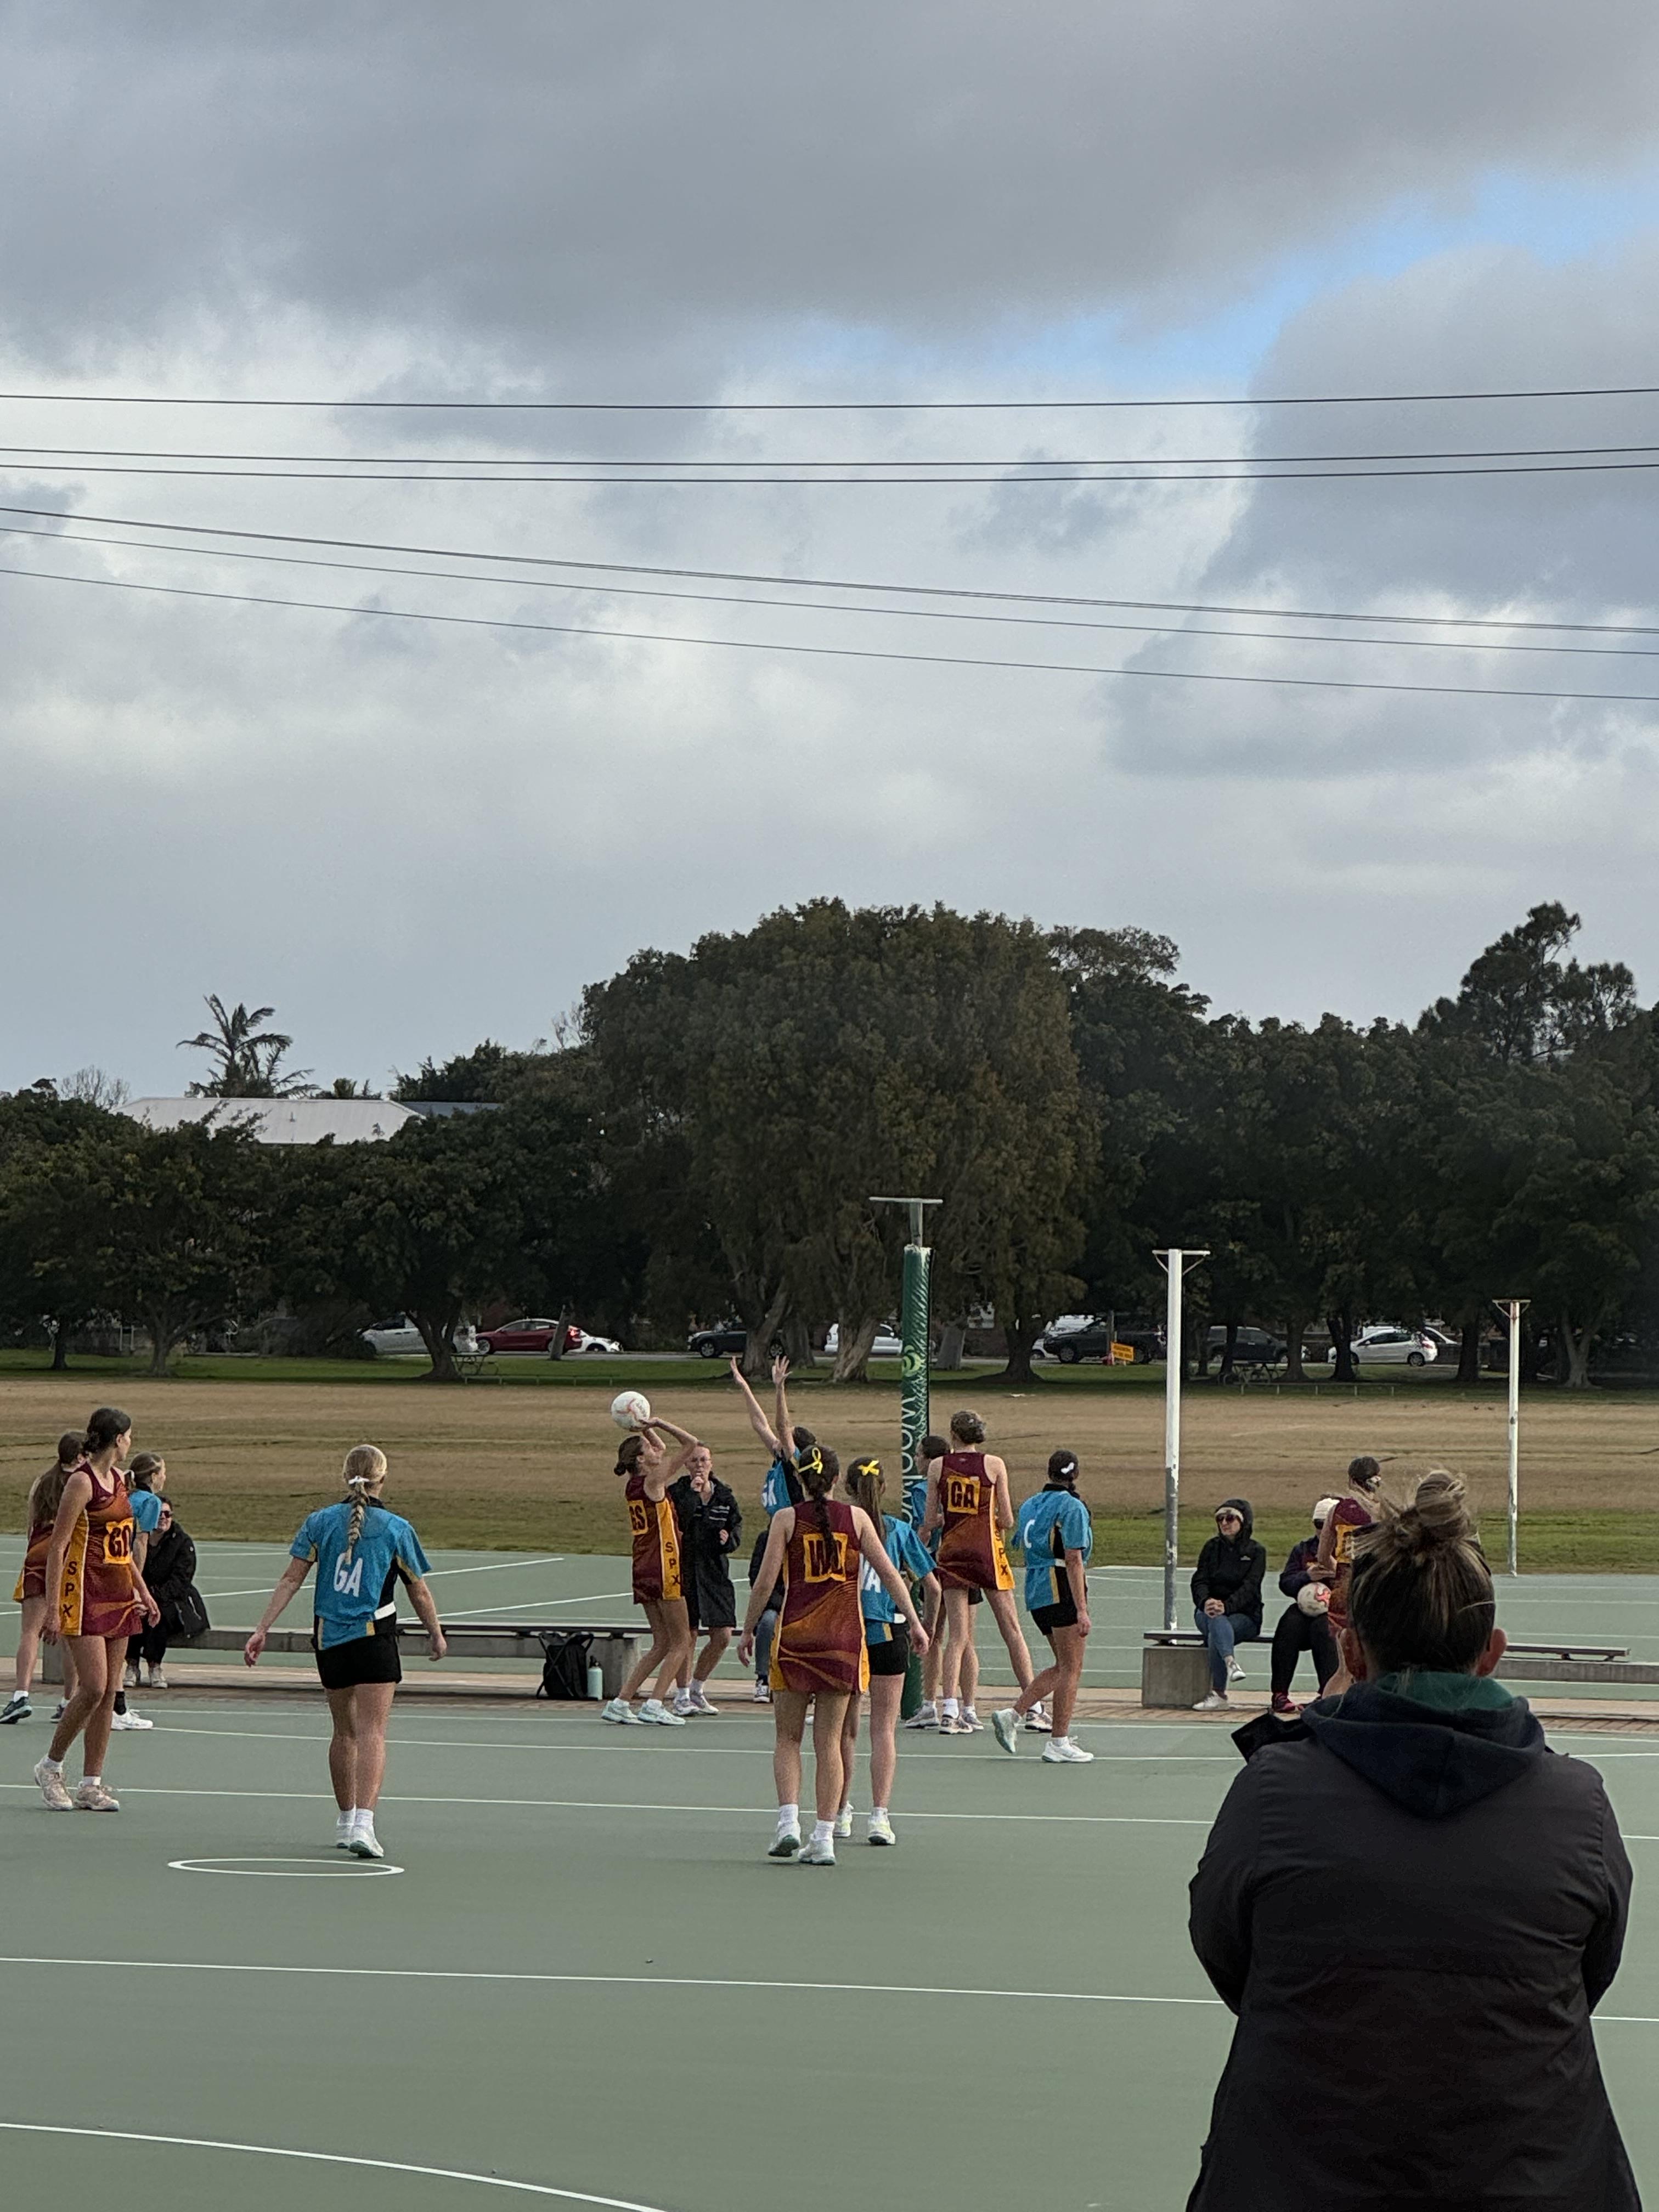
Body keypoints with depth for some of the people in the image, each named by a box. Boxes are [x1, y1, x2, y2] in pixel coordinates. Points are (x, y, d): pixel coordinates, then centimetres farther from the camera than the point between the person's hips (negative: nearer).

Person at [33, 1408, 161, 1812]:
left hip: (119, 1595, 8)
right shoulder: (81, 1481, -12)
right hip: (85, 1596, -8)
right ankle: (51, 1767, 6)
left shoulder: (117, 1478, 13)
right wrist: (53, 1608, -19)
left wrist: (142, 1591, 22)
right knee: (94, 1688, -13)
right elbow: (57, 1547, -14)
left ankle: (91, 1785, 8)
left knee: (109, 1692, 4)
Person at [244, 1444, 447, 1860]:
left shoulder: (320, 1521, 2)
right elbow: (419, 1592, 4)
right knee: (371, 1732, -8)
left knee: (344, 1732, 18)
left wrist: (263, 1629, -1)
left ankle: (346, 1821, 29)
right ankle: (363, 1822, -23)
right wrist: (437, 1635, 18)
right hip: (374, 1638, -3)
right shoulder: (396, 1529, -3)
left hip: (328, 1639, 4)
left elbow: (291, 1579, -3)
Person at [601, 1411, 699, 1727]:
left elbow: (662, 1448, 26)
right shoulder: (654, 1481, -11)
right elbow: (691, 1444, -10)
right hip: (663, 1570, -8)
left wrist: (647, 1429, 14)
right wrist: (658, 1424, -6)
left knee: (661, 1644, 14)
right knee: (681, 1642, 0)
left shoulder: (631, 1484, 10)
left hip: (643, 1571, 8)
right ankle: (654, 1704, -10)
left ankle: (620, 1702, 7)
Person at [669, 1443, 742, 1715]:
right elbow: (679, 1522, -19)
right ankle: (683, 1695, 12)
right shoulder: (677, 1493, -2)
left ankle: (696, 1688, 19)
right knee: (688, 1634, -1)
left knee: (723, 1636, -1)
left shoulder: (724, 1496, 9)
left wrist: (729, 1538, -9)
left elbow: (737, 1528, 11)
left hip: (716, 1572, 4)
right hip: (686, 1569, -4)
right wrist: (693, 1492, -19)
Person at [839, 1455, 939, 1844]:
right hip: (889, 1634, 0)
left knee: (844, 1729, 13)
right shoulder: (898, 1530, 1)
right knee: (883, 1728, 4)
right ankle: (879, 1815, -6)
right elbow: (932, 1587, 2)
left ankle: (842, 1813, 20)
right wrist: (928, 1627, 18)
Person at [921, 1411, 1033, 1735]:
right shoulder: (994, 1464, -3)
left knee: (957, 1635, 2)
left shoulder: (938, 1466, 1)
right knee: (1012, 1629, 8)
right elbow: (1007, 1521, -3)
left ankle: (950, 1711, -10)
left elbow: (931, 1520, 3)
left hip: (951, 1552, 1)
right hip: (988, 1551, -1)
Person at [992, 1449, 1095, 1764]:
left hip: (1035, 1590, 8)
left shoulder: (1029, 1506, 14)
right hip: (1063, 1591, -8)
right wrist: (1081, 1609, -18)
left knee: (1062, 1667, 16)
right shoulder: (1072, 1508, -10)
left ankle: (1012, 1714, 7)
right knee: (1071, 1668, -2)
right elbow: (1073, 1560, -16)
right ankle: (1059, 1744, -2)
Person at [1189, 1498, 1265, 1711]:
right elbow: (1199, 1581, 0)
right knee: (1218, 1622, -36)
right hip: (1209, 1611, 2)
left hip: (1244, 1615, -2)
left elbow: (1249, 1588, -12)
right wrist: (1205, 1602, -24)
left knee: (1216, 1632, -34)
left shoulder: (1255, 1552, 3)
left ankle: (1218, 1692, -41)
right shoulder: (1212, 1547, 12)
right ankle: (1231, 1663, -63)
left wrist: (1226, 1606, -31)